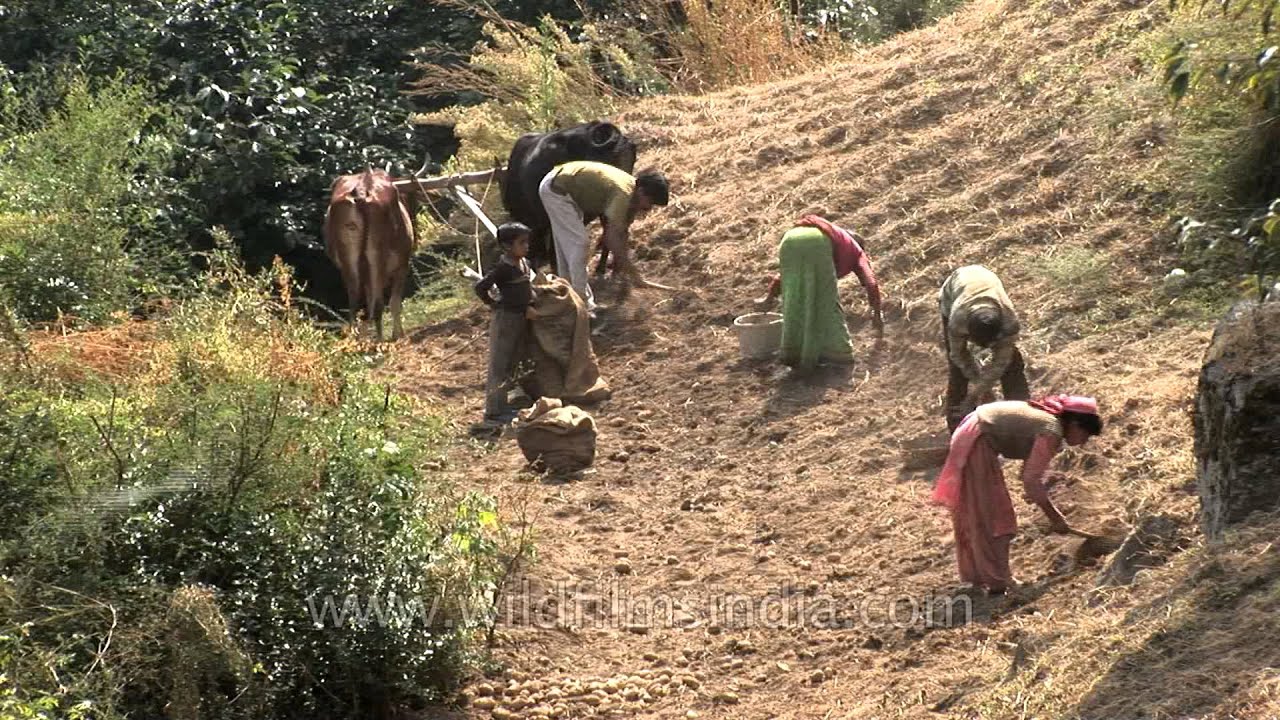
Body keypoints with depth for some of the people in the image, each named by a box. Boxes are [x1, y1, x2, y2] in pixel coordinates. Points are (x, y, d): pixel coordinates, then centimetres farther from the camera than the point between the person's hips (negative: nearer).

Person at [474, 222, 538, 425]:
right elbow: (480, 287, -21)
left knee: (510, 365, 16)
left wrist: (528, 308, 1)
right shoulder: (504, 268, -18)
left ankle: (502, 406, 26)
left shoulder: (525, 264, 7)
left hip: (521, 319, 9)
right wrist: (493, 304, -11)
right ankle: (492, 412, 2)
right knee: (498, 366, -3)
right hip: (505, 318, -9)